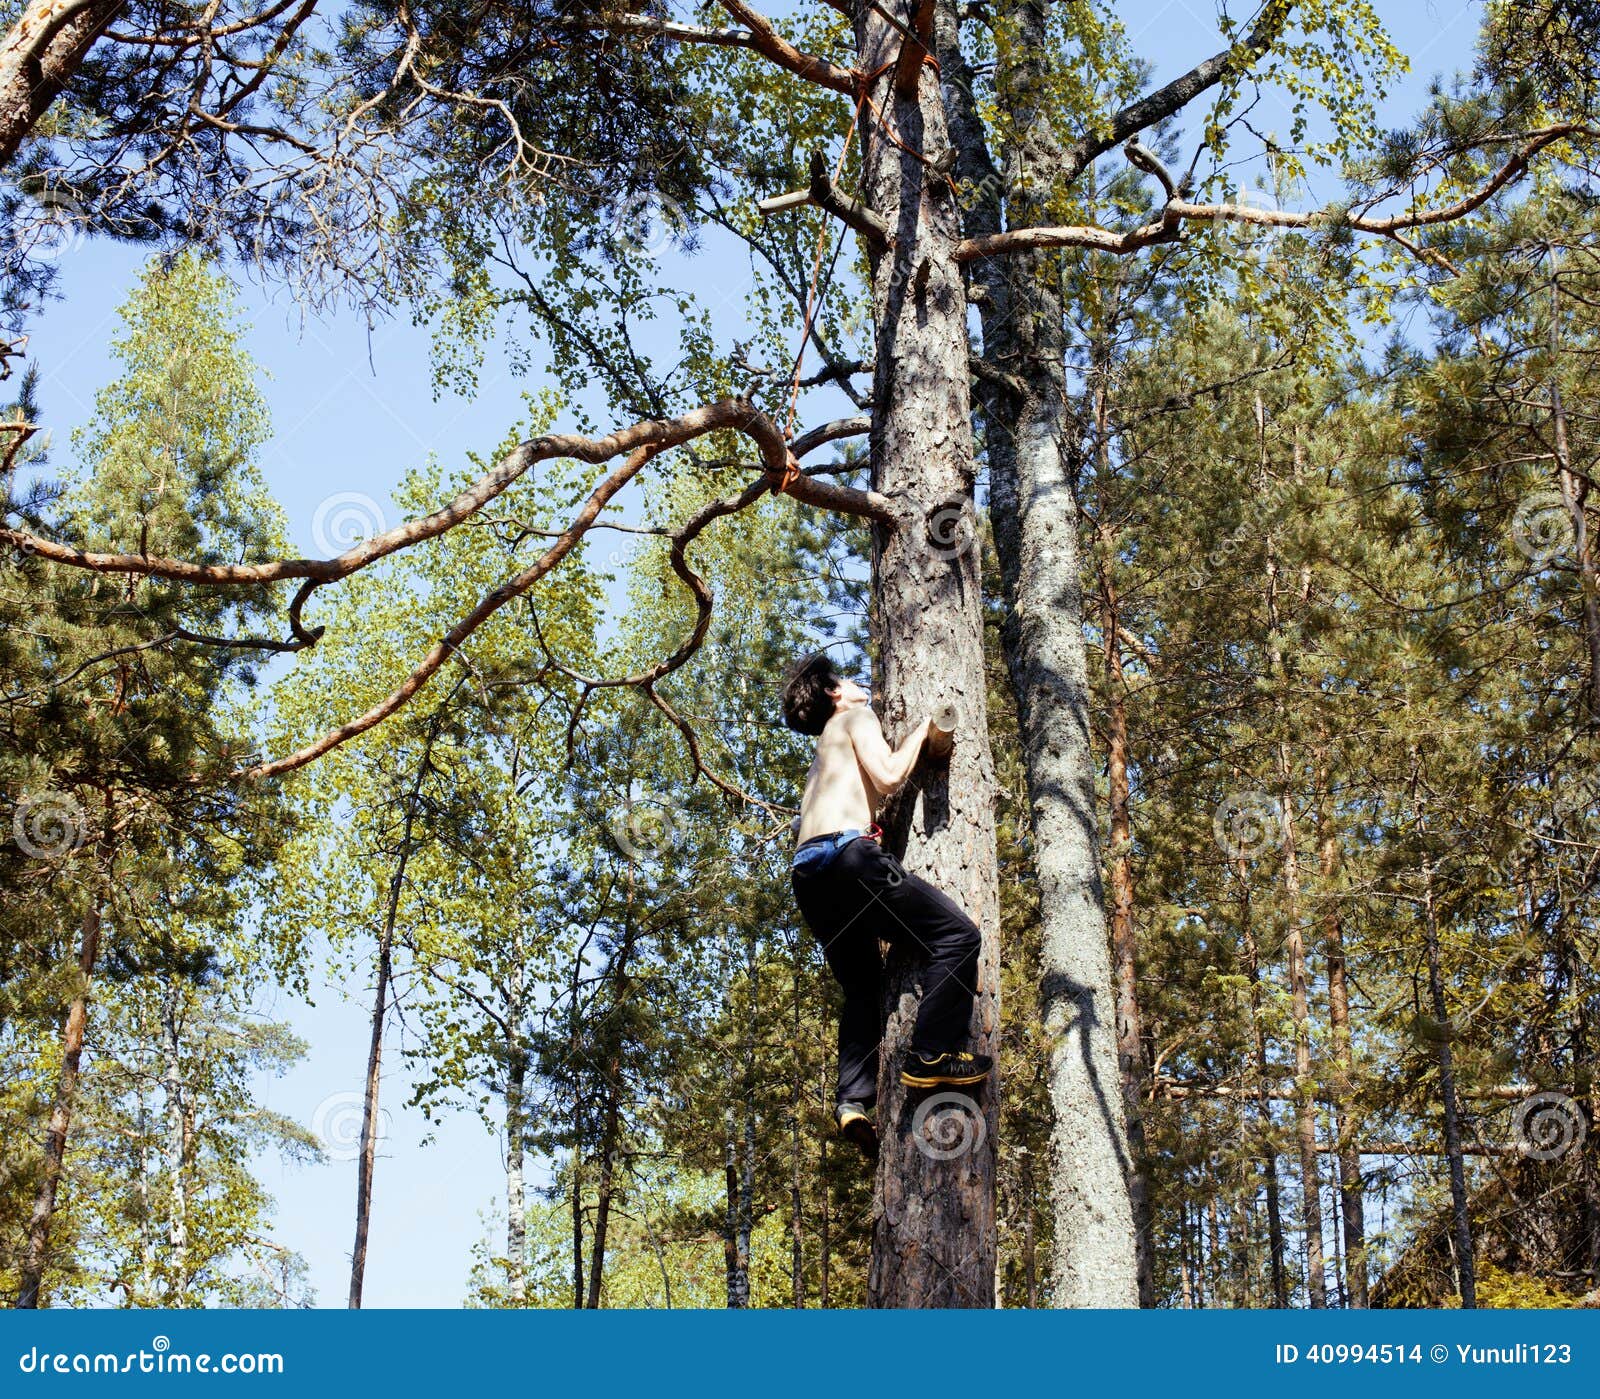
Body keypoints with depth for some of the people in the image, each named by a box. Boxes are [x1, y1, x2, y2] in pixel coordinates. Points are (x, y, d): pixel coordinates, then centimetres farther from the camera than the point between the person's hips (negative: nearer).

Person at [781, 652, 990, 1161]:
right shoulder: (855, 717, 12)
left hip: (808, 872, 9)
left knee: (863, 987, 18)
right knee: (958, 934, -8)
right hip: (848, 854, -9)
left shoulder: (828, 742, 36)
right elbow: (888, 776, -4)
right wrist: (920, 732, 11)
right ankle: (929, 1056, -15)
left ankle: (853, 1100, 1)